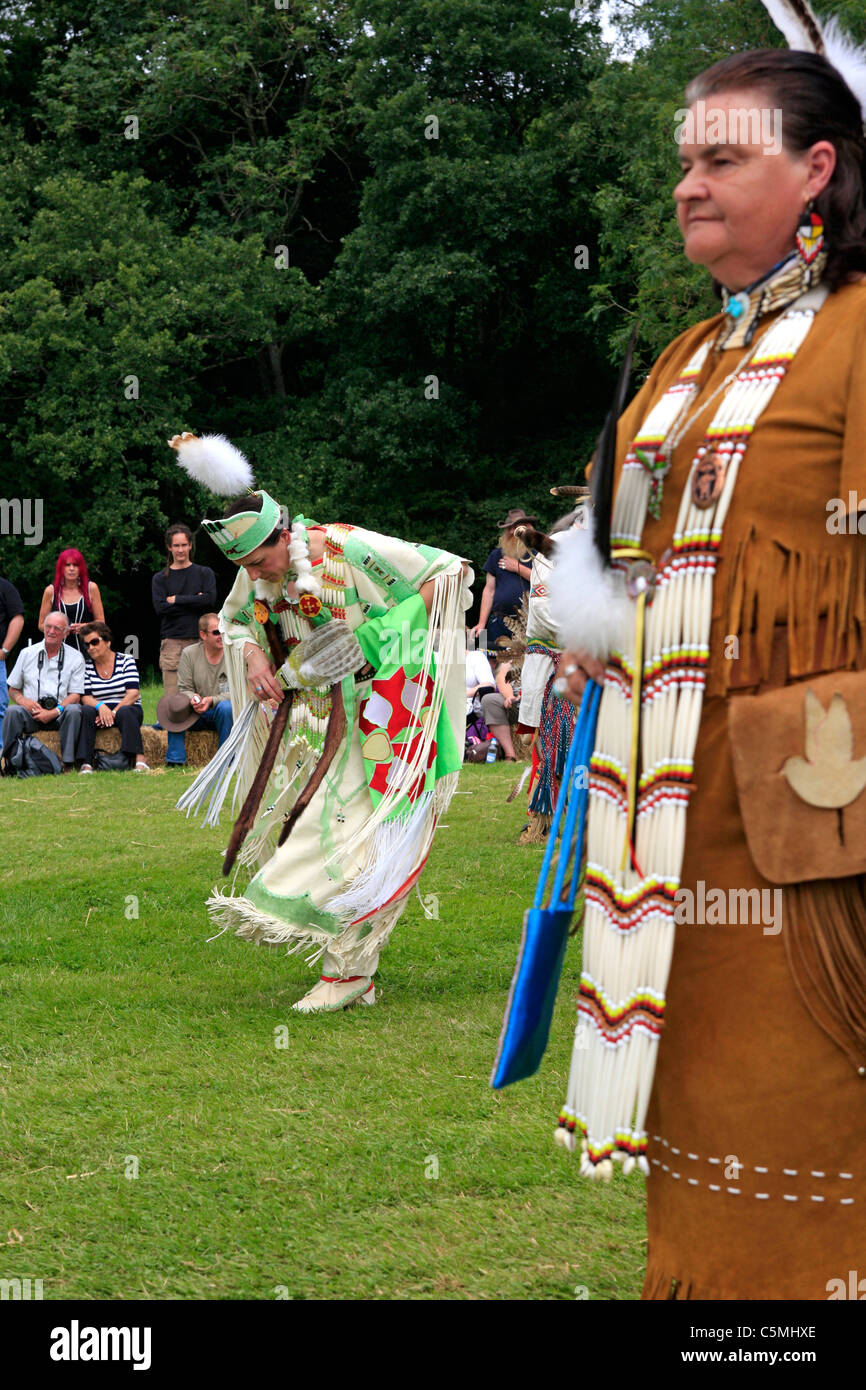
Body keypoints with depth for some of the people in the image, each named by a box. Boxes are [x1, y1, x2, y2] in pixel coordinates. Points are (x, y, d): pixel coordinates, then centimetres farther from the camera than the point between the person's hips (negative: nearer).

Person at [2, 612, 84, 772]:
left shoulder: (75, 658, 8)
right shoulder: (27, 654, 14)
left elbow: (75, 696, 1)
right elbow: (13, 689, 16)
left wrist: (53, 713, -14)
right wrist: (23, 701, -8)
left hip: (59, 713, -1)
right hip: (31, 711, 1)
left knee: (74, 710, -34)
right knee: (13, 711, -30)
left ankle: (68, 765, -33)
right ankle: (8, 761, -27)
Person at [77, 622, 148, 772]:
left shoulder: (126, 661, 0)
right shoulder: (87, 667, 7)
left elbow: (133, 693, -10)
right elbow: (85, 697, -2)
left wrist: (114, 712, -22)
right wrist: (100, 706, -25)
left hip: (127, 710, -2)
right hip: (100, 713, 2)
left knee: (124, 712, -36)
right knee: (86, 711, -29)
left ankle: (140, 760, -44)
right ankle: (86, 764, -38)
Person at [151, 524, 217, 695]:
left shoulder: (204, 573, 12)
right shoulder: (160, 578, 13)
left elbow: (210, 600, -4)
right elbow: (160, 607, -2)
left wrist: (177, 599, -3)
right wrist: (195, 601, -4)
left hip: (199, 640, 0)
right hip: (172, 641, 0)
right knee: (172, 698, -7)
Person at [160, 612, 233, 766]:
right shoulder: (189, 654, 0)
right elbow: (184, 689, 0)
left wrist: (212, 700, -28)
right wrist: (193, 699, -25)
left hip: (223, 713, -2)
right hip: (197, 714, 2)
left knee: (226, 707, -36)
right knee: (174, 707, -25)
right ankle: (175, 761, -22)